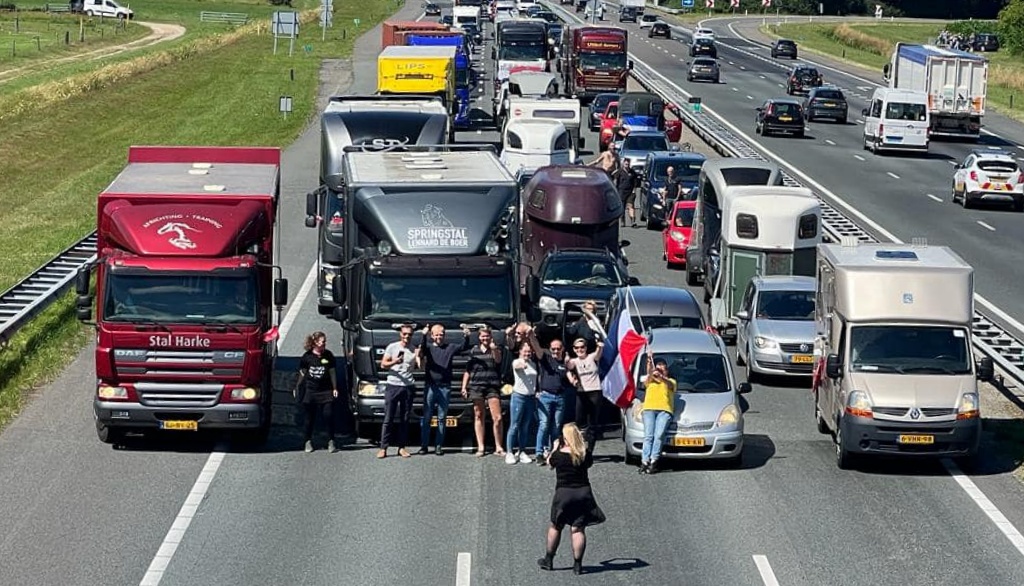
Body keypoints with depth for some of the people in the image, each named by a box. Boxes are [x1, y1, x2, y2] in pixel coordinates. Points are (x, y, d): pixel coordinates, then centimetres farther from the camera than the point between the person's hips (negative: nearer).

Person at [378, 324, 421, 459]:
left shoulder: (414, 350, 8)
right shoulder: (392, 347, 5)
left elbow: (421, 366, -6)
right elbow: (383, 364, 0)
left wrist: (418, 356, -25)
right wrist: (394, 362, -17)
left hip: (408, 387, 2)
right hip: (393, 386, -2)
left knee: (405, 419, 4)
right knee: (388, 418, -5)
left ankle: (402, 447, 9)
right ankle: (383, 448, -5)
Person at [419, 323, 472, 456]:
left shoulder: (450, 347, 10)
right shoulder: (429, 347, 6)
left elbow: (463, 347, -2)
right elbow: (422, 349, -15)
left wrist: (466, 337, -23)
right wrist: (424, 335, -34)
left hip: (445, 387, 1)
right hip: (430, 386, -1)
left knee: (442, 418, 5)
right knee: (426, 417, 1)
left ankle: (439, 445, 9)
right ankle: (424, 445, 6)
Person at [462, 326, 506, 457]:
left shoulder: (496, 349, 7)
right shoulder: (474, 351, 13)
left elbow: (498, 360, -15)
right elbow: (467, 370, 15)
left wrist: (494, 349, -33)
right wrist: (464, 387, 9)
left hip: (493, 387, -2)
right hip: (476, 387, 2)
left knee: (497, 418, -8)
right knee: (478, 416, 4)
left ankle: (498, 447, -1)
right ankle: (480, 447, 8)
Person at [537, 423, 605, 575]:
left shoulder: (559, 454, -11)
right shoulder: (585, 453, -5)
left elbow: (550, 463, 10)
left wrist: (555, 448, 22)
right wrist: (584, 445, 20)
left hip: (563, 493, -2)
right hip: (583, 492, 2)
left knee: (555, 527, 15)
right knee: (578, 529, 4)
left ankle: (548, 560, 25)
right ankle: (578, 564, 2)